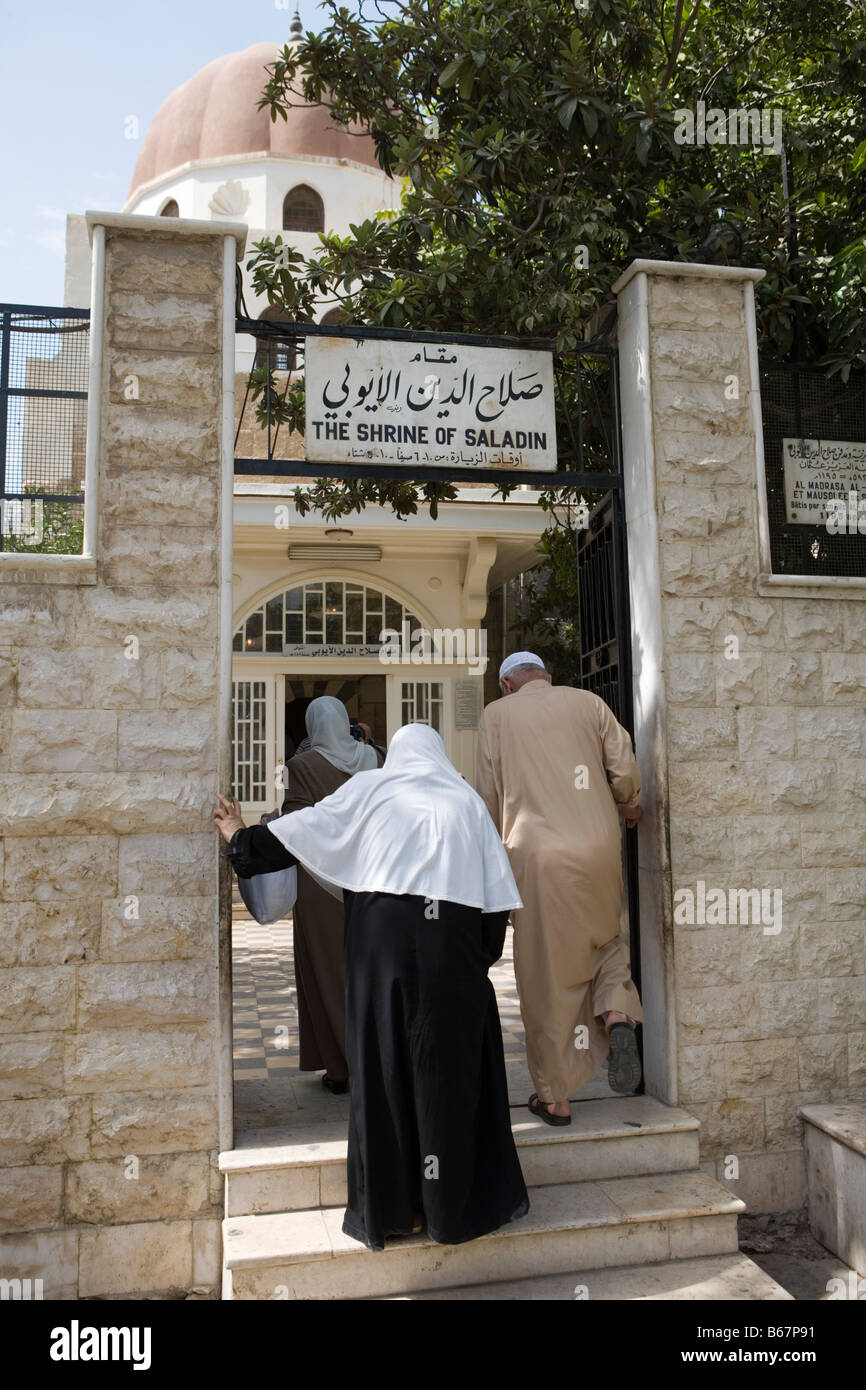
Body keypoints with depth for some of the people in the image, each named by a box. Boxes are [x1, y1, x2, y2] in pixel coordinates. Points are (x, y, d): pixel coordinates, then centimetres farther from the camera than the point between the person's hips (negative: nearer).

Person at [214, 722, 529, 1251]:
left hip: (382, 935, 0)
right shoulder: (467, 800, 15)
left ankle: (393, 1209, 15)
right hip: (452, 943, 1)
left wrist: (241, 839, 25)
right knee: (446, 1069, 8)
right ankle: (451, 1205, 16)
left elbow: (302, 828, 11)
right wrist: (484, 959, 15)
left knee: (385, 1065, 7)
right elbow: (496, 894, 9)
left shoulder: (370, 787, 11)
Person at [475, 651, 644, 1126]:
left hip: (535, 855, -2)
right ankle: (617, 1015, -2)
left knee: (547, 977, 7)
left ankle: (555, 1098, 17)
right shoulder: (587, 702, 9)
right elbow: (624, 769, 5)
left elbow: (489, 795, 4)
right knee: (604, 939, 25)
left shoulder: (496, 714, 5)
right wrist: (629, 806, 26)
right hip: (598, 848, 2)